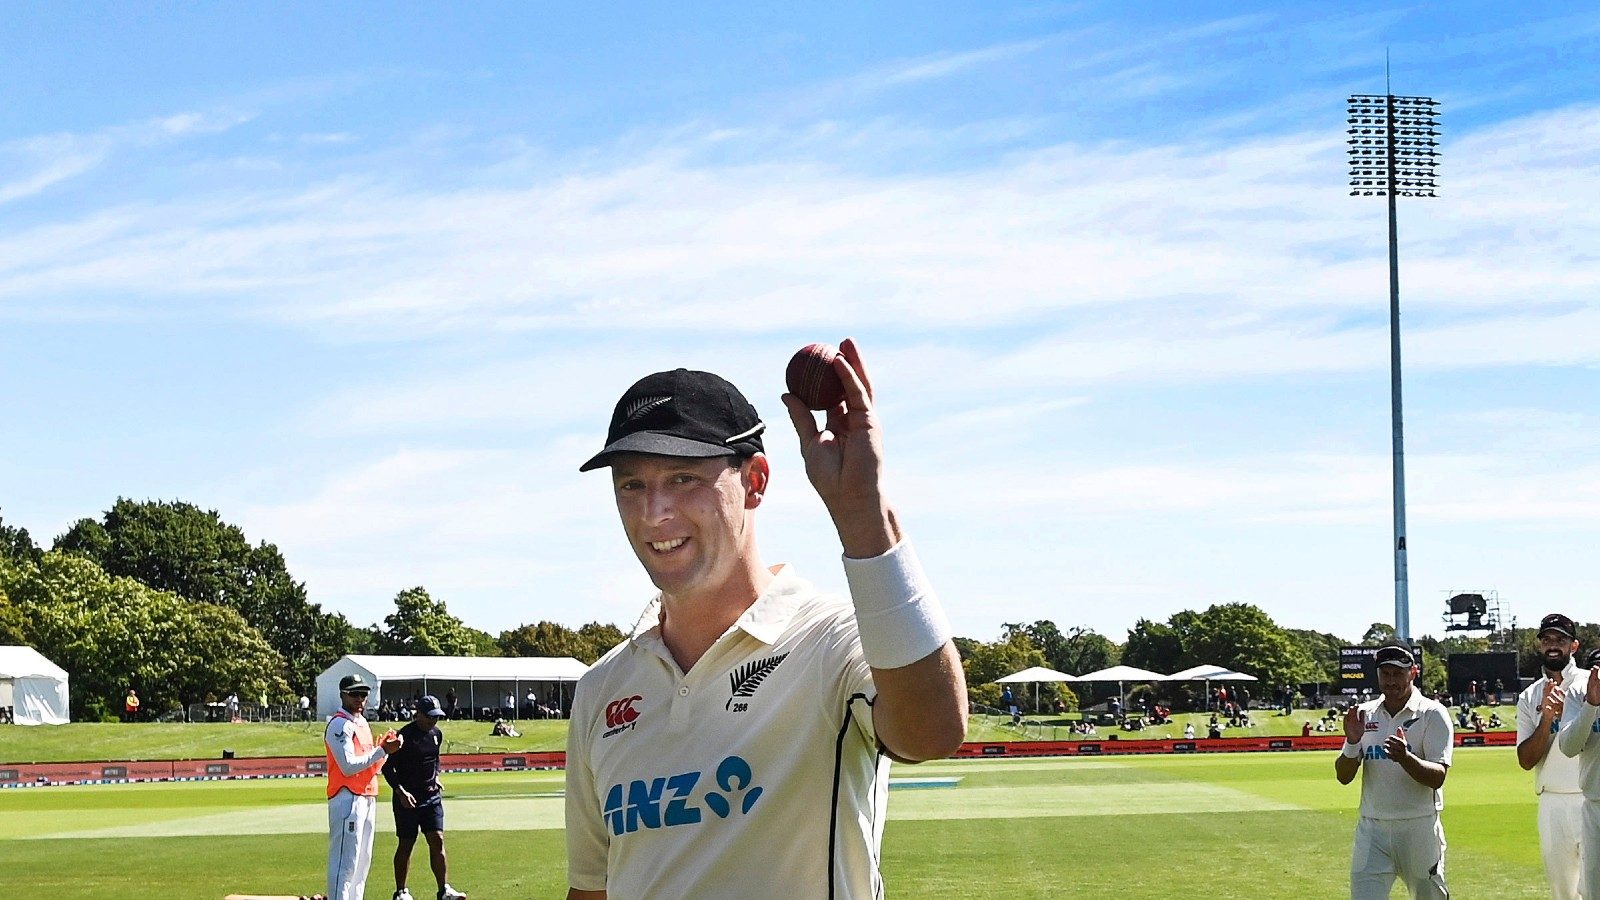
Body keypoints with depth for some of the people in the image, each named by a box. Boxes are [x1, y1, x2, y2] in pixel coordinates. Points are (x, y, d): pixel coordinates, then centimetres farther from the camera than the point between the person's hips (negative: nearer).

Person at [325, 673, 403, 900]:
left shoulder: (362, 722, 18)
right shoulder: (339, 724, -11)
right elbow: (348, 766, -19)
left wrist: (385, 747, 2)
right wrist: (382, 751, -18)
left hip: (367, 798, 10)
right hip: (347, 799, -10)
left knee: (363, 860, 13)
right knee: (345, 862, -12)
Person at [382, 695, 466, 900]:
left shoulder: (436, 734, 7)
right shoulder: (404, 736, -13)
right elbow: (388, 767, -12)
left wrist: (435, 778, 12)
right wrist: (400, 791, -20)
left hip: (431, 796, 5)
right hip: (407, 798, -5)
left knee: (437, 841, -3)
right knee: (406, 845, 3)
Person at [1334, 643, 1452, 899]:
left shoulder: (1432, 714, -3)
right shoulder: (1364, 714, 8)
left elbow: (1437, 777, -13)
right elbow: (1343, 776, 5)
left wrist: (1405, 758, -32)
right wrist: (1352, 743, -14)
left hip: (1418, 828, -3)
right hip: (1371, 829, 3)